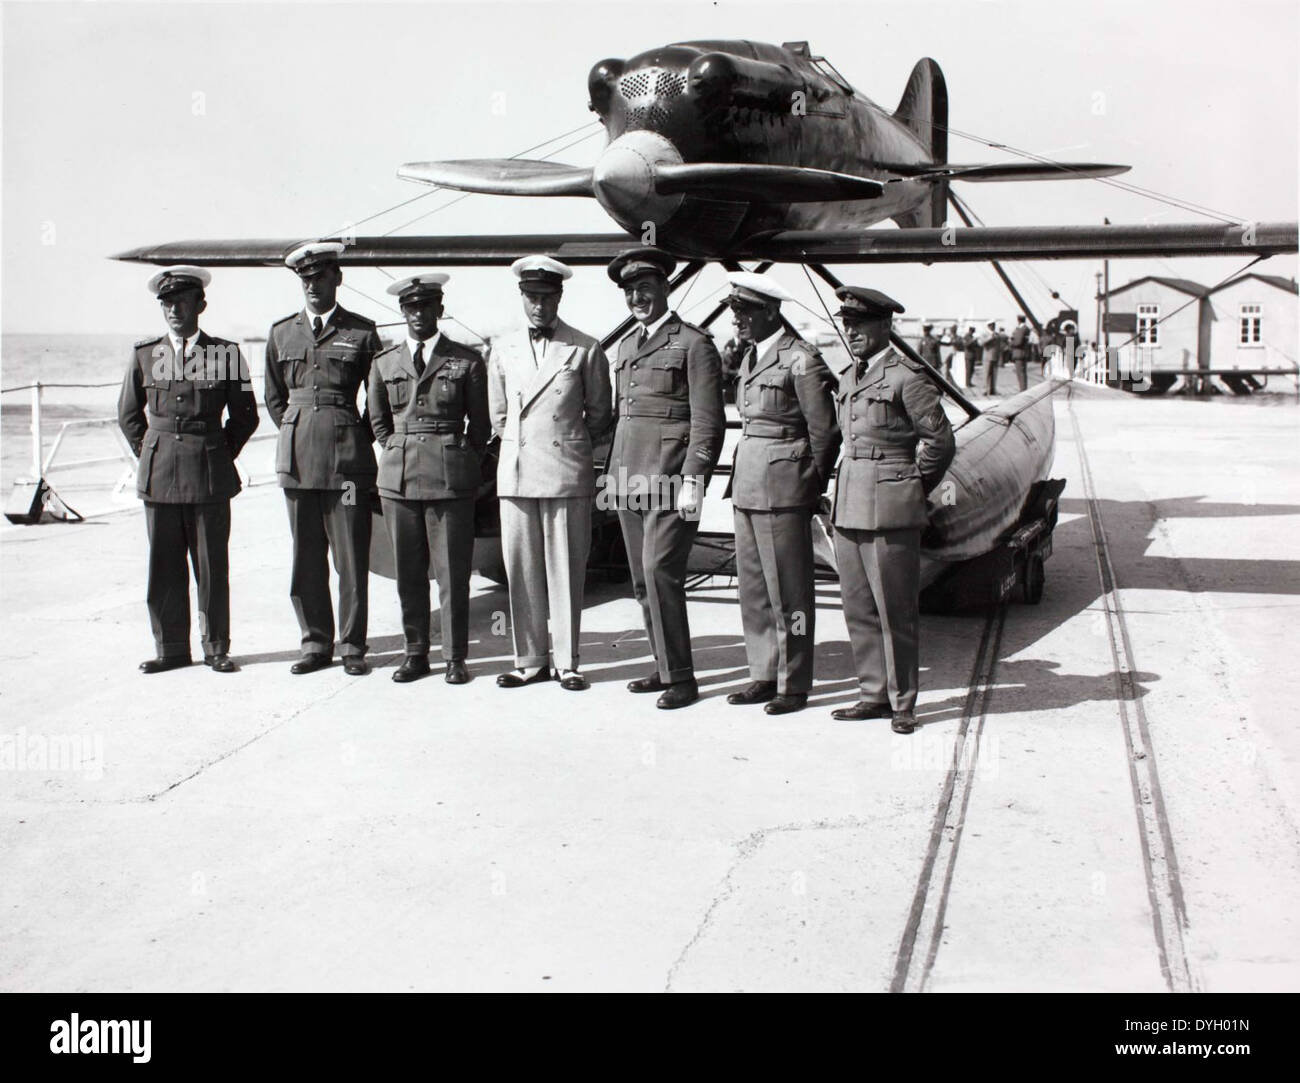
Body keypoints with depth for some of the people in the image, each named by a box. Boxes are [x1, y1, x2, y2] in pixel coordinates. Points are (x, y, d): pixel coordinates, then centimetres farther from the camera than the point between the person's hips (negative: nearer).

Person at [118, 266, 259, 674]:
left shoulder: (226, 353, 0)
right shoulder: (144, 354, 6)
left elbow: (245, 415, 9)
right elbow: (128, 414, 16)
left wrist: (220, 456, 7)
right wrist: (150, 456, 11)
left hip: (209, 475, -2)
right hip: (158, 475, 2)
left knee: (212, 566, 2)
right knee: (163, 565, 5)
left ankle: (217, 648, 14)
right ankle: (171, 649, 16)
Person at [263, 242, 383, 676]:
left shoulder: (362, 332, 2)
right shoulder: (281, 332, 12)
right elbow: (273, 398, 20)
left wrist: (358, 440, 6)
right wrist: (297, 435, 13)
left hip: (347, 456, -3)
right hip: (297, 456, 3)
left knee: (351, 555, -2)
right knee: (306, 556, 5)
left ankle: (352, 646, 7)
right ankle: (315, 644, 15)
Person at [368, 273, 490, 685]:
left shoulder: (466, 361, 3)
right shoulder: (384, 362, 11)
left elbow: (480, 424, 9)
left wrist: (461, 463, 8)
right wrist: (398, 453, 13)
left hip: (450, 479, -3)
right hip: (398, 477, 3)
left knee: (452, 571, -2)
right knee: (408, 572, 6)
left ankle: (455, 657, 7)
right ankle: (415, 653, 16)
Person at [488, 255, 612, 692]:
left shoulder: (586, 350, 1)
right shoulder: (503, 350, 11)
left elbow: (600, 414, 11)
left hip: (567, 471, -3)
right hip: (516, 471, 3)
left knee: (566, 570, 0)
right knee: (520, 569, 3)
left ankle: (567, 663, 9)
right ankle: (531, 660, 13)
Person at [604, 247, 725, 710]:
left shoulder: (693, 344, -5)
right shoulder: (626, 346, 19)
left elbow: (708, 421, -10)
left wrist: (693, 481, -16)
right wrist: (614, 473, 17)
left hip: (670, 479, -8)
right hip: (630, 480, 8)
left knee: (660, 573, -12)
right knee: (642, 580, 10)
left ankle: (680, 677, -4)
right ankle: (665, 667, 20)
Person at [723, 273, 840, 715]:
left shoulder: (800, 359, -11)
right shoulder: (750, 358, 15)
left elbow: (825, 430, -8)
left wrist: (813, 488, -2)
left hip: (783, 488, -8)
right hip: (747, 486, 8)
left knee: (788, 589, -1)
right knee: (753, 587, 12)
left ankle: (793, 684, 8)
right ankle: (764, 674, 22)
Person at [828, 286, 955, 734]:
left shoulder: (906, 377, -9)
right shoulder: (848, 377, 15)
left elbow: (941, 442, -7)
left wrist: (910, 489, 2)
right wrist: (842, 490, 17)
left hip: (889, 510, -7)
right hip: (848, 507, 8)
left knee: (895, 610, 0)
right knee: (858, 608, 10)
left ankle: (903, 703, 10)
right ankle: (874, 694, 20)